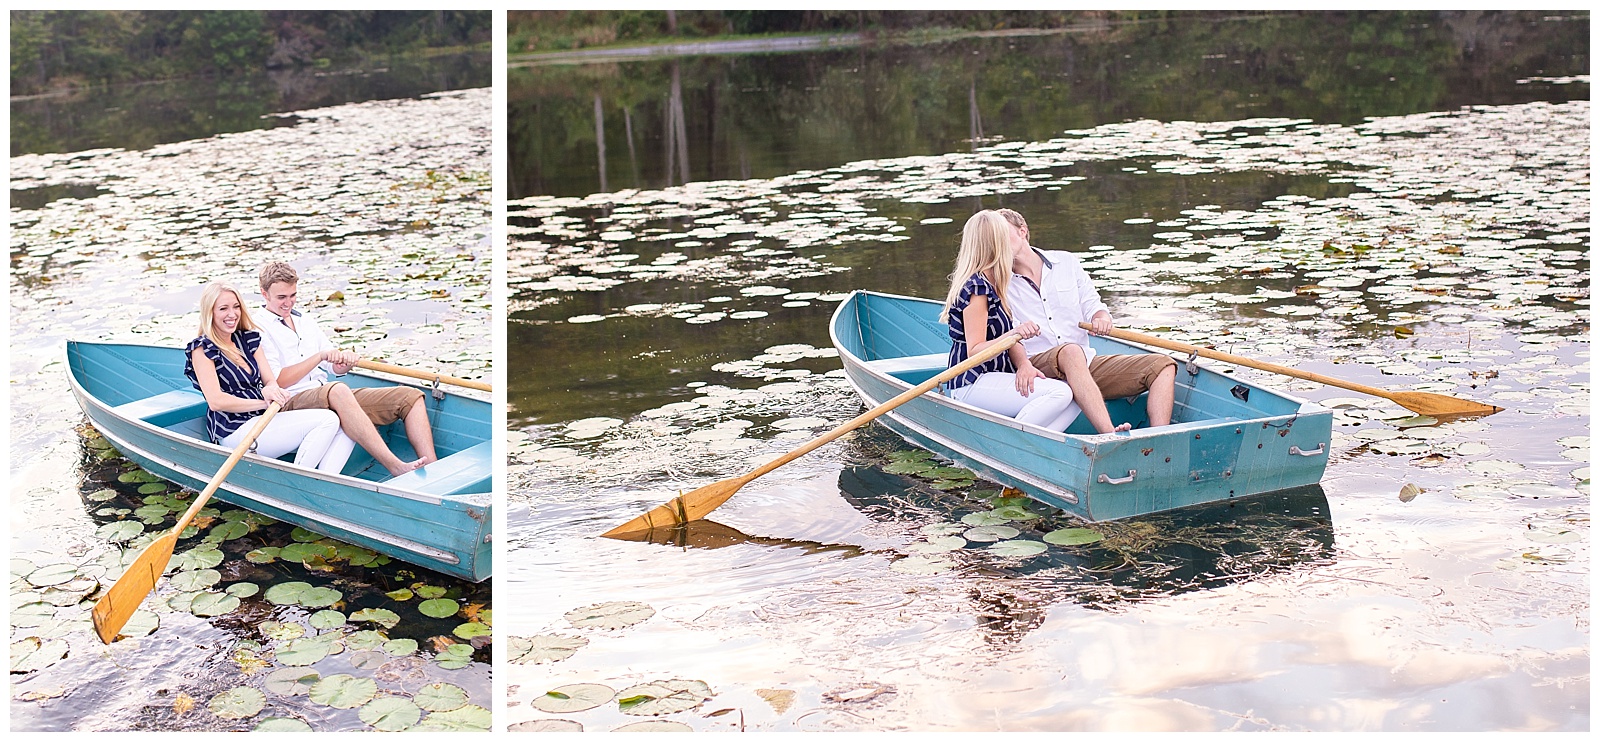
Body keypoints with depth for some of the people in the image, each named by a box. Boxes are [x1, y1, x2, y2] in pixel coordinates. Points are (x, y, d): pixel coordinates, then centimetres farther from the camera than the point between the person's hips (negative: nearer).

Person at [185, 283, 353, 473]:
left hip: (263, 419, 8)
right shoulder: (202, 349, -4)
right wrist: (264, 402, -19)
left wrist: (270, 390, -16)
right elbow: (216, 401, -15)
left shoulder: (249, 339, 17)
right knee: (328, 420, -25)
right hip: (235, 432, -8)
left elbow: (271, 380, 10)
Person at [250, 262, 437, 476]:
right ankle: (395, 467, -48)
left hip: (329, 398, 8)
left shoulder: (305, 322, 23)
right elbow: (276, 381, -11)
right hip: (291, 402, -8)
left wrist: (346, 361, -4)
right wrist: (320, 356, -15)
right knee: (337, 391, -42)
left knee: (412, 396, -8)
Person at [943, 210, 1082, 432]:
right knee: (1060, 393, -25)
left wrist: (1024, 363, -10)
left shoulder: (991, 285, 17)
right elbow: (974, 352, -20)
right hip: (972, 386, -10)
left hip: (996, 377, 10)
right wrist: (1014, 334, -34)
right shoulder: (976, 288, -14)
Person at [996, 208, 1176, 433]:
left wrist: (1101, 318, -8)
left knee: (1164, 366, -11)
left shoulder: (1065, 262, 15)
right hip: (1037, 367, -5)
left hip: (1087, 365, 5)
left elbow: (1092, 304, 17)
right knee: (1071, 352, -39)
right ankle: (1110, 437, -52)